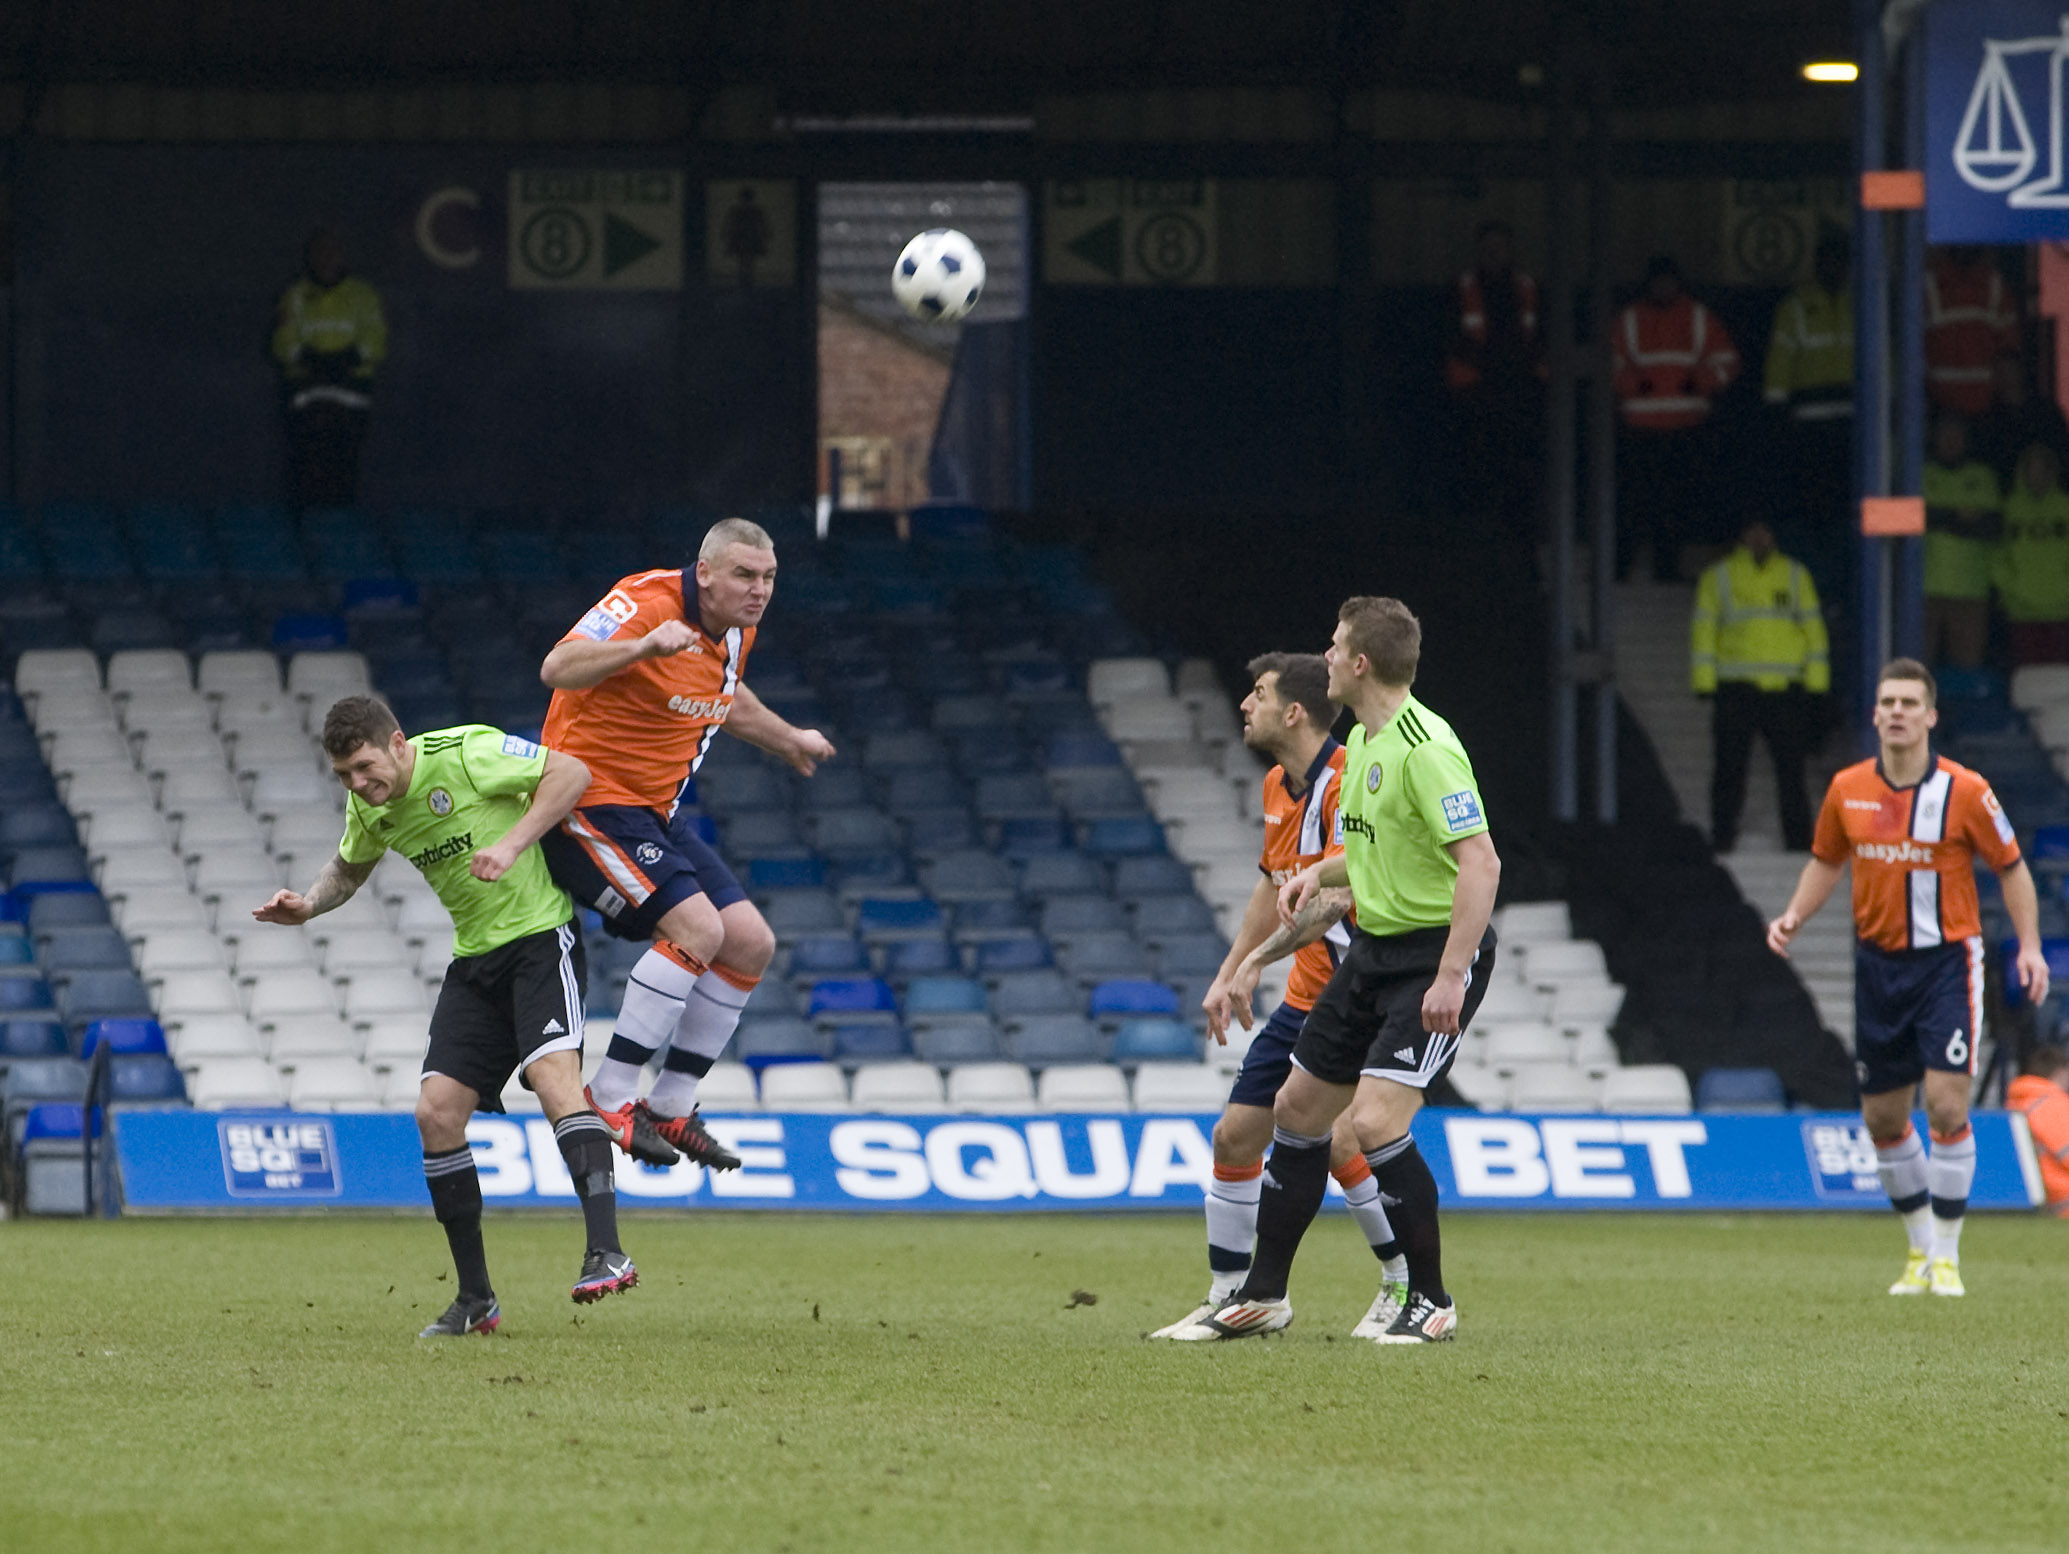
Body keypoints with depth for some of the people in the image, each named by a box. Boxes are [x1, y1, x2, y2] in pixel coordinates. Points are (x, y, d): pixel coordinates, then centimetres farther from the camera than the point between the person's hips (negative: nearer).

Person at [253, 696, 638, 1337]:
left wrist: (512, 843, -24)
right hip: (475, 959, 7)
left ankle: (606, 1251, -34)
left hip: (539, 931, -7)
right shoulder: (371, 807, 4)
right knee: (436, 1112, -3)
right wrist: (306, 905, 4)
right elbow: (350, 868, 24)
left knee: (552, 1073, -28)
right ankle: (475, 1299, 6)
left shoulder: (467, 753, -17)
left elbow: (571, 772, -15)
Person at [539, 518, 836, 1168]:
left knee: (750, 944, 4)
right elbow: (557, 669, -35)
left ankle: (670, 1106, 13)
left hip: (658, 813, 9)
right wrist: (643, 646, -49)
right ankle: (609, 1097, -17)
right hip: (593, 800, -9)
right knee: (696, 927, -24)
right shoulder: (647, 603, -21)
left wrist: (789, 740, 42)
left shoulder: (736, 632, 7)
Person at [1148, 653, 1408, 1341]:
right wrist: (1228, 974, 20)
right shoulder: (1278, 787, 10)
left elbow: (1337, 896, -29)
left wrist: (1257, 960, -31)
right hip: (1307, 994, 9)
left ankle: (1409, 1286, -5)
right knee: (1235, 1134, 5)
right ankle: (1229, 1298, 15)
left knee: (1340, 1135, -22)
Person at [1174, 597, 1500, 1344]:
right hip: (1373, 950, 10)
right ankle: (1264, 1295, 25)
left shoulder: (1425, 747, -21)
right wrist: (1322, 872, 7)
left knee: (1374, 1123, -20)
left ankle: (1431, 1301, -4)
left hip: (1437, 953, -10)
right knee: (1298, 1110, 13)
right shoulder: (1361, 740, 9)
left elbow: (1480, 861, -27)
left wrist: (1451, 976, -30)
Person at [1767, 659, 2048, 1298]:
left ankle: (1947, 1257, -2)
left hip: (1947, 961, -4)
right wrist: (1793, 917, -1)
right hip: (1878, 963, 4)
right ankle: (1922, 1250, 24)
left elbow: (2011, 867, 0)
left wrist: (2029, 946, -9)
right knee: (1883, 1118, 7)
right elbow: (1826, 861, 15)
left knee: (1947, 1106, -13)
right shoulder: (1847, 790, 0)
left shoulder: (1964, 791, -10)